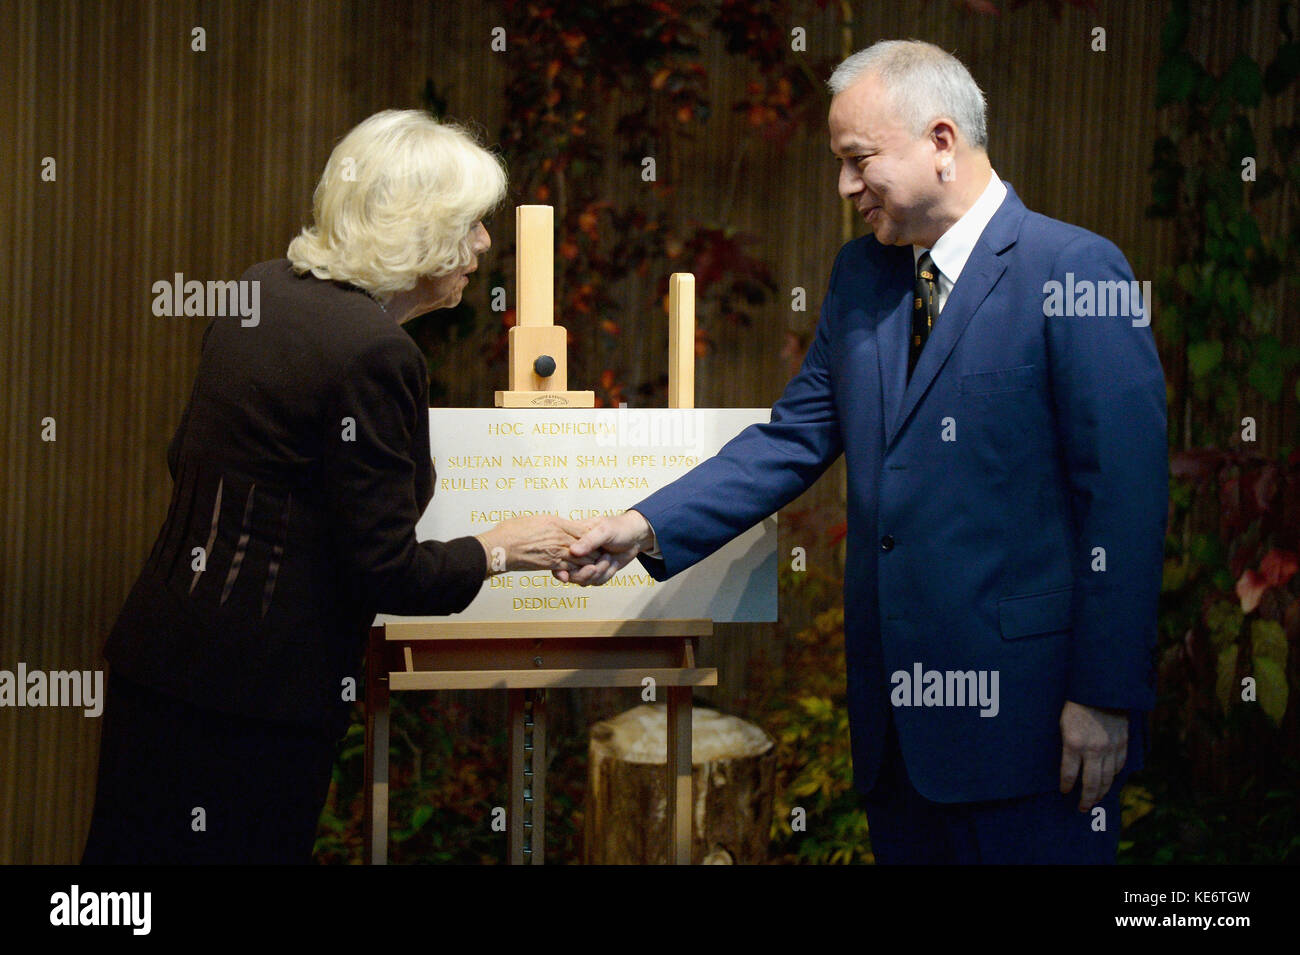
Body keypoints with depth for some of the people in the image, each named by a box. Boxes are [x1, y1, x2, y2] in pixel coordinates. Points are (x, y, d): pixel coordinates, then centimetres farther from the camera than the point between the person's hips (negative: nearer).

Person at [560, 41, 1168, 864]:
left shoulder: (1074, 269, -11)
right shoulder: (861, 276, 13)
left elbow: (1127, 495, -13)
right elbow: (796, 437, 14)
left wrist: (1106, 696, -15)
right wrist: (650, 527, 1)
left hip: (1022, 696, -7)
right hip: (896, 696, 7)